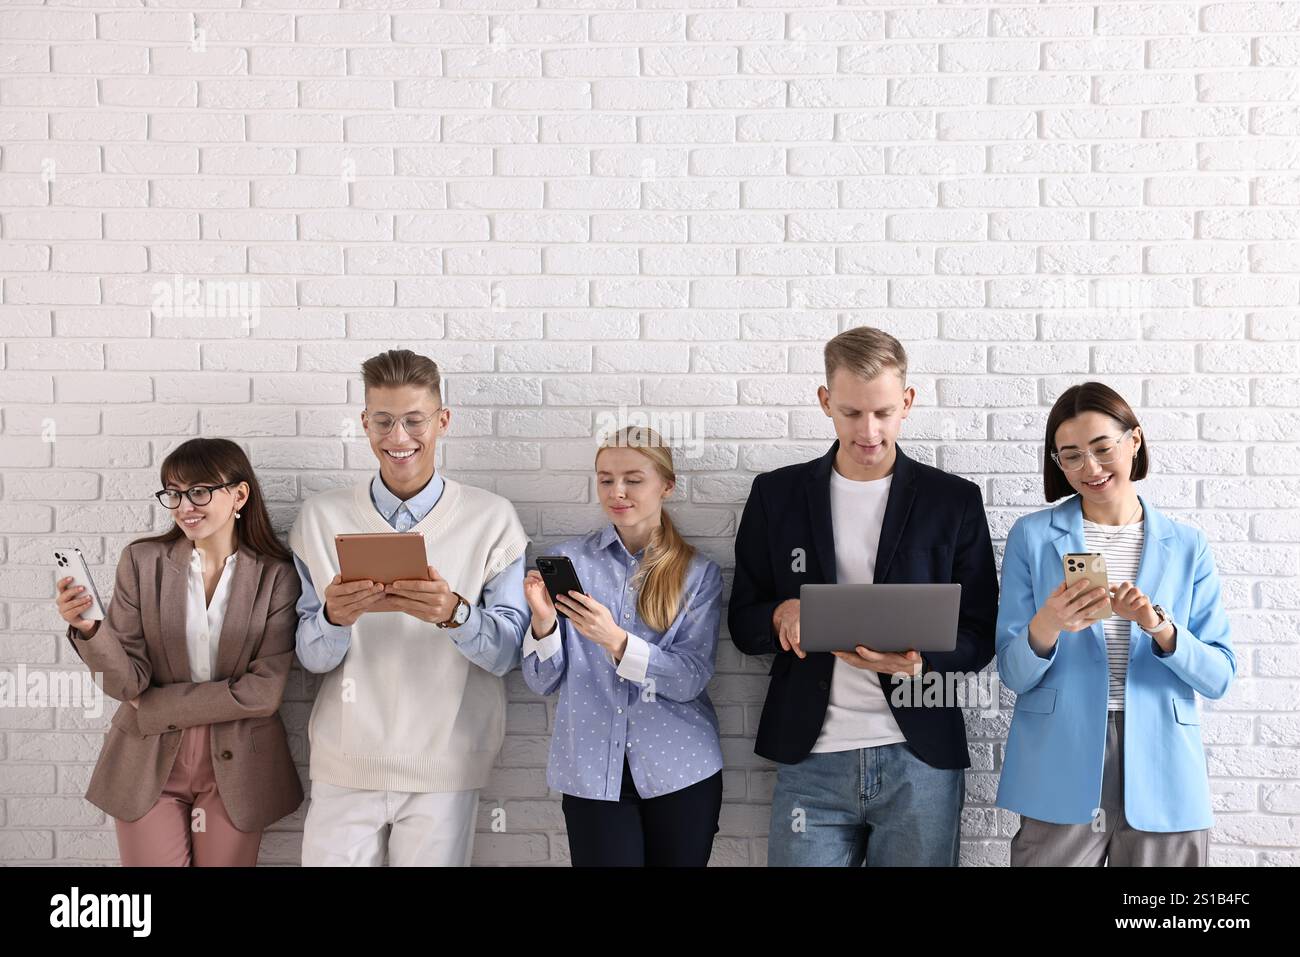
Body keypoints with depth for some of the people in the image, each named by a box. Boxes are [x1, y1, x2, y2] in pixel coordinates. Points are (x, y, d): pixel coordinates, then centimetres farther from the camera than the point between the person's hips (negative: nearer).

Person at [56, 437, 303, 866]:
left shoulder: (276, 576, -7)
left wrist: (157, 706, -11)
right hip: (148, 763, 1)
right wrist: (88, 629, -26)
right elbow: (125, 681, -7)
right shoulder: (142, 561, -4)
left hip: (235, 766, -1)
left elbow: (263, 691, -13)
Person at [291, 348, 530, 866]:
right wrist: (335, 617, -21)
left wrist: (454, 614, -25)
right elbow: (311, 657, 1)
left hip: (444, 765, -1)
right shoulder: (321, 517, 3)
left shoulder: (491, 518, -2)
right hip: (345, 762, 1)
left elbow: (507, 651, -6)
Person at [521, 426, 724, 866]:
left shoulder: (699, 573, 1)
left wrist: (616, 641, -24)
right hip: (591, 769, 0)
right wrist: (543, 621, -20)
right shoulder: (569, 560, 1)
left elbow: (691, 680, -10)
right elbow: (541, 682, 0)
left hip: (679, 768, 0)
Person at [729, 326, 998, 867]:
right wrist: (782, 614, -14)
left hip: (920, 760, 0)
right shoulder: (777, 495, 5)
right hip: (811, 761, 1)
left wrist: (917, 659, -18)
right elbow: (742, 623, 9)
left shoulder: (954, 500, 2)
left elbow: (979, 636, 3)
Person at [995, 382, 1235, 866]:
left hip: (1162, 780, 1)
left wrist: (1159, 627, -17)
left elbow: (1218, 676, 0)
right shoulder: (1032, 536, 1)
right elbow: (1014, 674, -1)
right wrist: (1046, 628, -21)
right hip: (1059, 782, -1)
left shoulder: (1187, 547, 5)